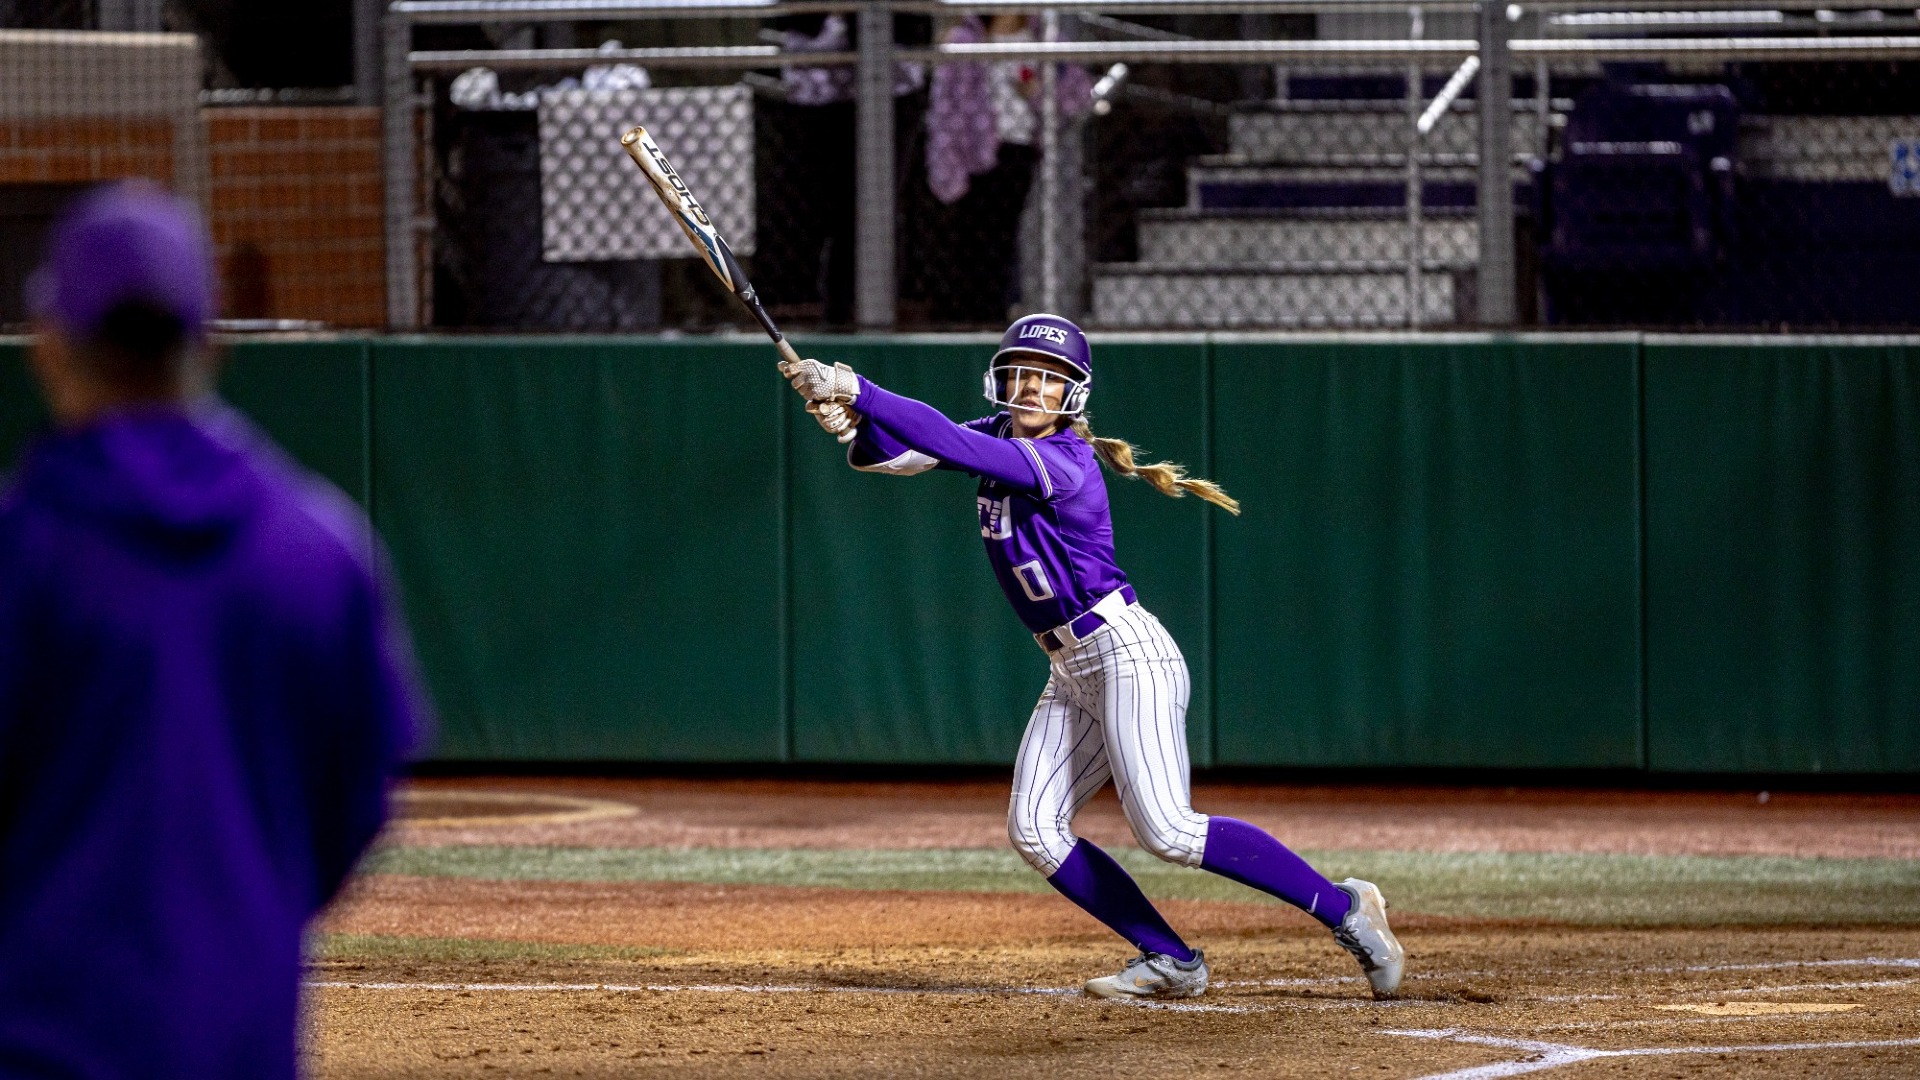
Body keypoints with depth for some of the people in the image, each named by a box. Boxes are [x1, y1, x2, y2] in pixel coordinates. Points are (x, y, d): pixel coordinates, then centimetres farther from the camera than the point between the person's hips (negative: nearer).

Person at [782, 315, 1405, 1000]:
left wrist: (854, 389, -30)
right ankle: (1171, 962, 2)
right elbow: (902, 454, 1)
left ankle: (1345, 910, -13)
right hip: (1071, 674, 9)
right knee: (1034, 831, -3)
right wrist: (855, 425, -21)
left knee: (1166, 830, -19)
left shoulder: (1063, 463, -19)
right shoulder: (1000, 435, 8)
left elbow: (950, 445, -31)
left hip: (1127, 654, -9)